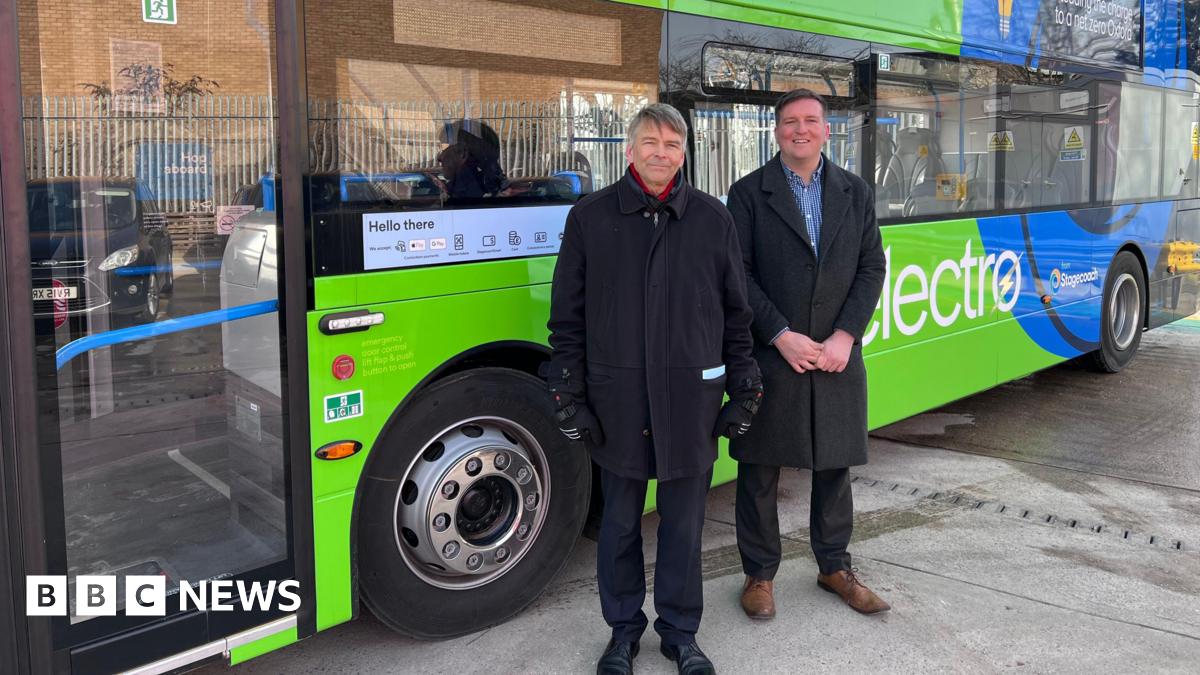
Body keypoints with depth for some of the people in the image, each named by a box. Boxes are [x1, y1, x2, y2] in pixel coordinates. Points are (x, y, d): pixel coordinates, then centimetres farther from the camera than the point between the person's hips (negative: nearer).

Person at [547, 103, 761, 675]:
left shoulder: (713, 219, 5)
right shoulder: (590, 217, 2)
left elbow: (736, 313, 9)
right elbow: (567, 317, 3)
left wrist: (743, 390, 5)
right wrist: (569, 397, -2)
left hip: (691, 397, 1)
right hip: (616, 398, 0)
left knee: (684, 521, 10)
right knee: (620, 521, 11)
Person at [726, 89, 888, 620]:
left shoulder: (855, 193, 9)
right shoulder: (749, 193, -1)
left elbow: (872, 268, 5)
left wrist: (845, 337, -8)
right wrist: (781, 335, -14)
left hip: (837, 356, 3)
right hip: (769, 356, -3)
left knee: (834, 467, 13)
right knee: (760, 471, 5)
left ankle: (834, 566, 30)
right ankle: (760, 573, 21)